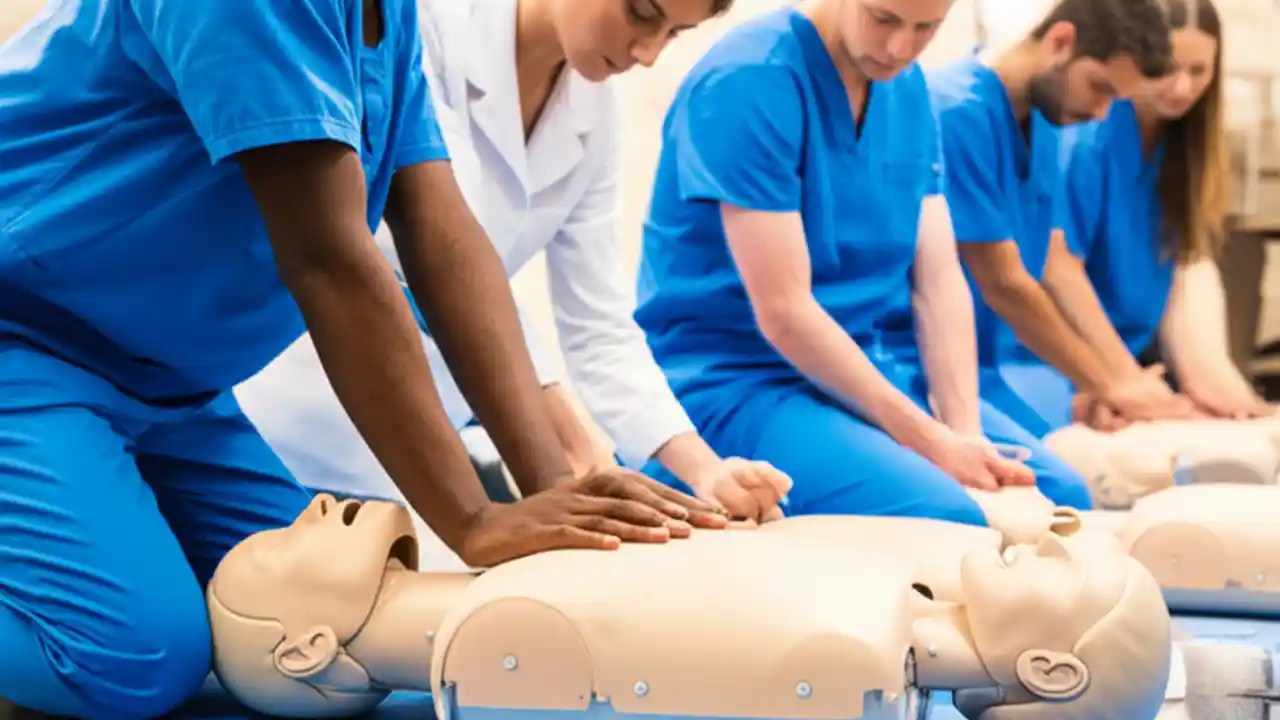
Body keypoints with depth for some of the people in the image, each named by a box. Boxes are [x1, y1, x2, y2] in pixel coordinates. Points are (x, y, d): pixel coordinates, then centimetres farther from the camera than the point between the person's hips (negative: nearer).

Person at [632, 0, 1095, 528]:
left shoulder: (909, 89, 6)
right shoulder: (746, 82, -18)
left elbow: (938, 280, 2)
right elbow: (782, 313, -20)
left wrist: (967, 431, -12)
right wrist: (931, 441, -19)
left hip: (882, 368, 7)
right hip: (739, 381, -7)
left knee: (1061, 495, -7)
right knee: (945, 519, -27)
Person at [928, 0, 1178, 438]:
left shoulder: (1044, 119, 8)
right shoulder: (959, 111, -19)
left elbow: (1053, 266, 8)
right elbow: (1003, 285, -19)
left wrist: (1108, 382, -2)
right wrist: (1109, 385, -11)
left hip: (1012, 359, 8)